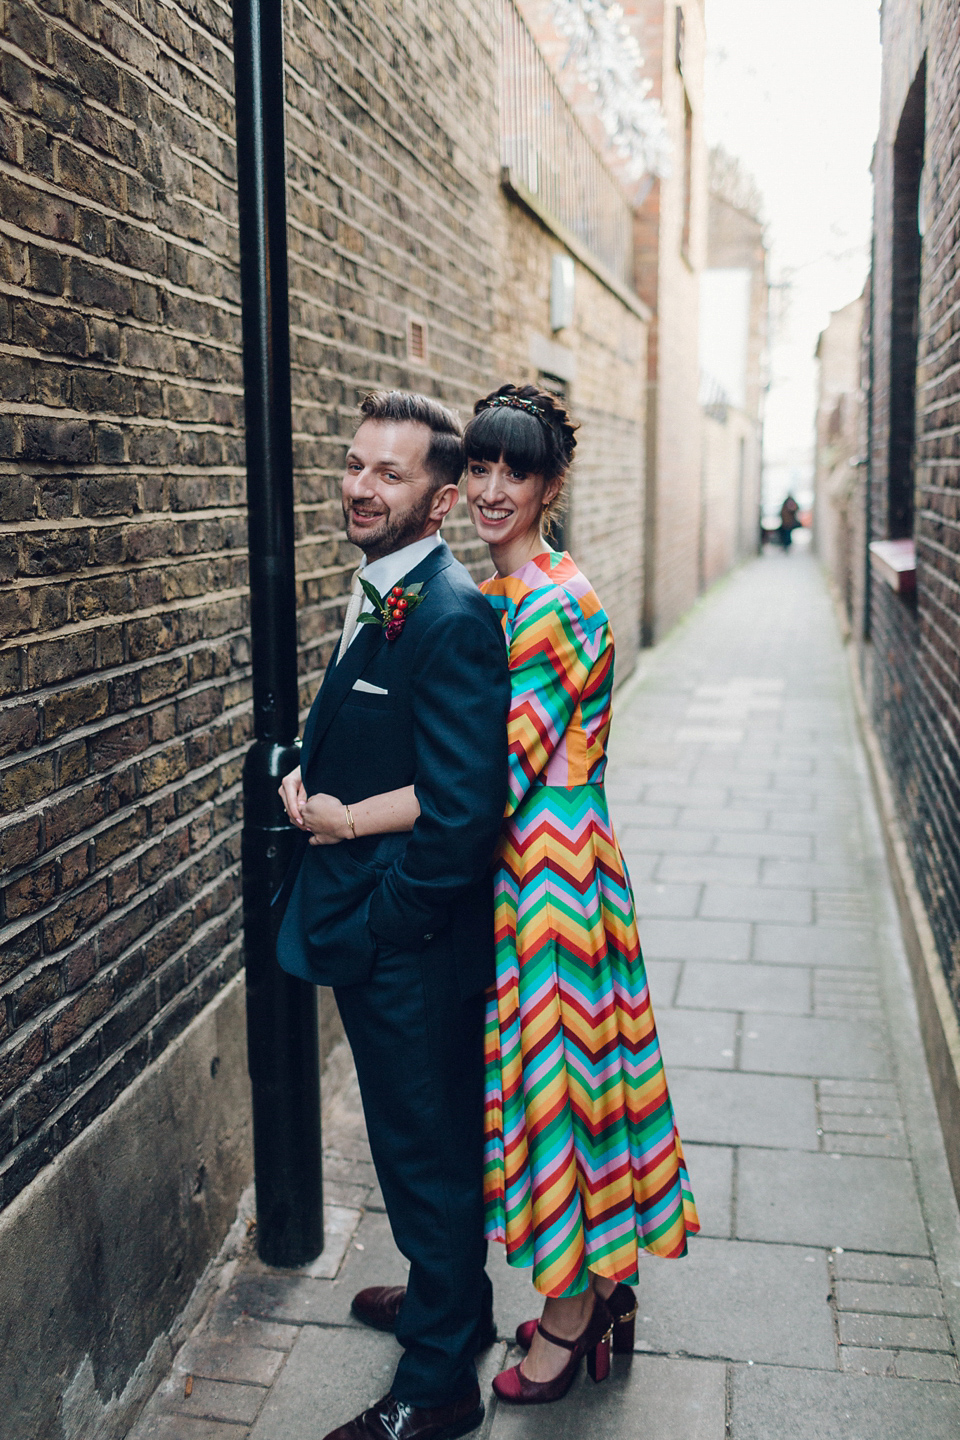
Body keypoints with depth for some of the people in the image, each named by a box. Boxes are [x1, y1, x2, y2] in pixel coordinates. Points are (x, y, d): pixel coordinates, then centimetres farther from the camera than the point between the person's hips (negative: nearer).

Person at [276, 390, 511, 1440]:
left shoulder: (451, 618, -24)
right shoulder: (376, 597, 7)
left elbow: (460, 816, -28)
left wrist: (348, 837, -15)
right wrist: (305, 776, -3)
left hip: (412, 947, -9)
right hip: (370, 933, 9)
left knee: (427, 1152, 8)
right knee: (425, 1142, 25)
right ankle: (450, 1299, 48)